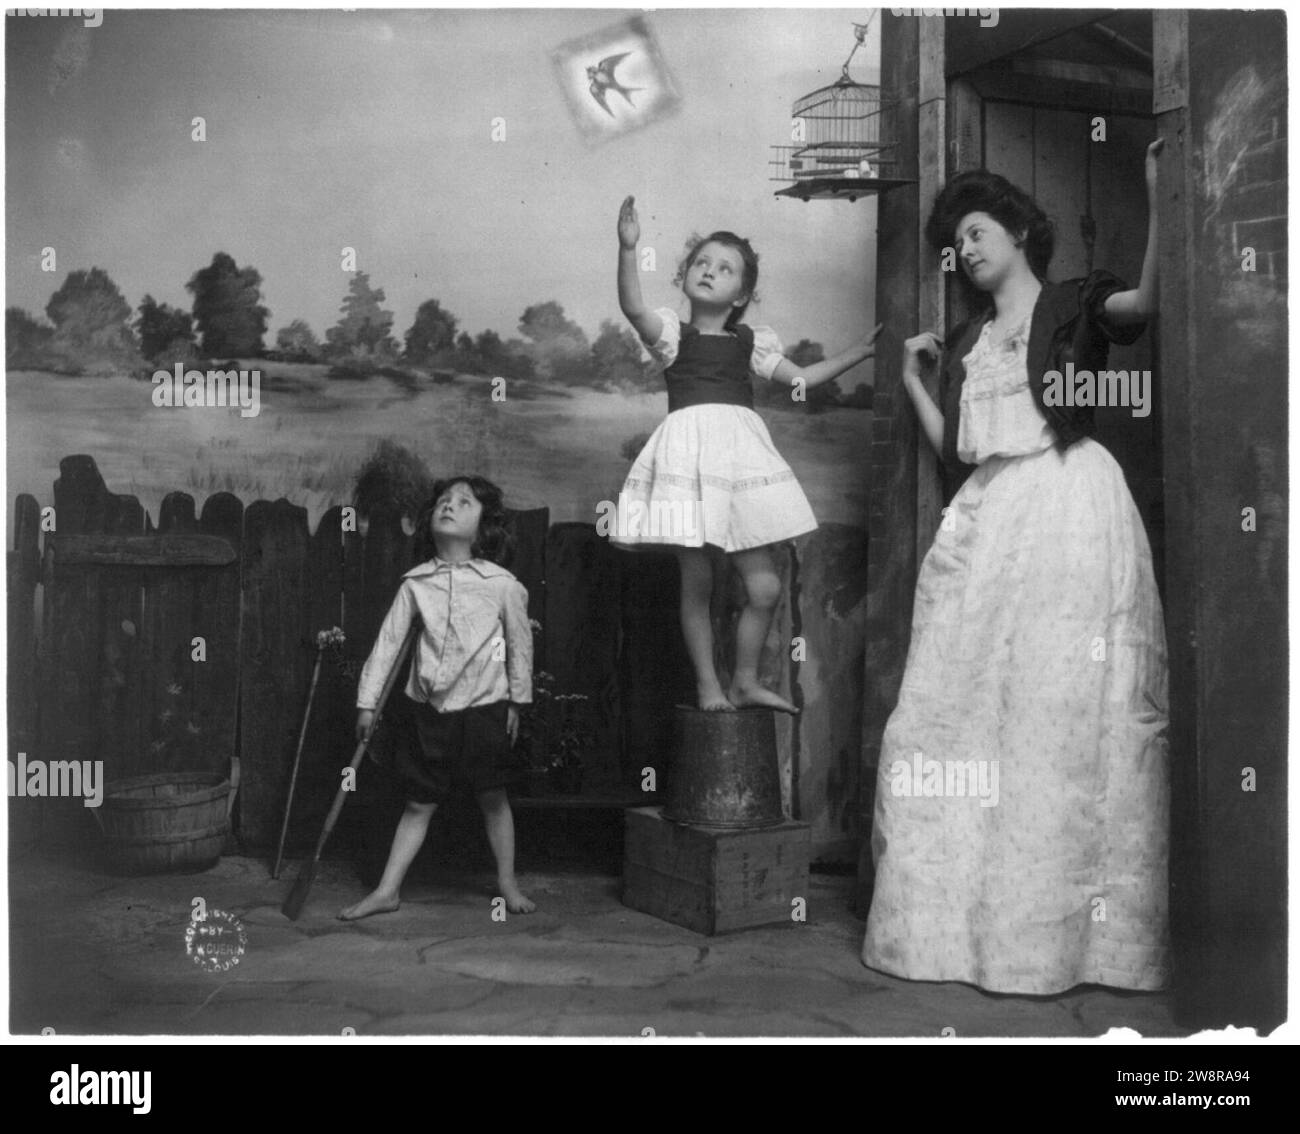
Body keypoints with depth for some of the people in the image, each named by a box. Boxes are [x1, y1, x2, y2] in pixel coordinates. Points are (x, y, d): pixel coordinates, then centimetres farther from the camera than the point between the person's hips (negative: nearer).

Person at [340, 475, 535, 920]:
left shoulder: (503, 584, -8)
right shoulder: (415, 583, -3)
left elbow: (520, 645, 3)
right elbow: (388, 641, 1)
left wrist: (517, 701, 8)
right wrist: (367, 701, 1)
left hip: (484, 706, -2)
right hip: (431, 707, 2)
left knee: (492, 798, 9)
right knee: (419, 803, 8)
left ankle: (507, 883, 26)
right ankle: (386, 891, 17)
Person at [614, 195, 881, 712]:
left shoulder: (750, 341, 18)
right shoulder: (671, 332, 6)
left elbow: (800, 377, 27)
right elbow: (632, 306, -14)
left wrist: (860, 350, 25)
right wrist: (628, 249, -27)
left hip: (741, 455, 4)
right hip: (689, 455, -4)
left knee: (765, 586, 1)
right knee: (696, 583, -2)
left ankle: (745, 681, 19)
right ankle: (708, 685, 13)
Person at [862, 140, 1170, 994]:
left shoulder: (1075, 305, 7)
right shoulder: (968, 342, 23)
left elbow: (1149, 299, -14)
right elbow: (955, 448, 17)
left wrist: (1159, 197, -24)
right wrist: (913, 379, 18)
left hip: (1068, 509, -6)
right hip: (986, 522, 6)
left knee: (1068, 709, -9)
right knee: (962, 711, 1)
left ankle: (1074, 922, -2)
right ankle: (967, 917, 9)